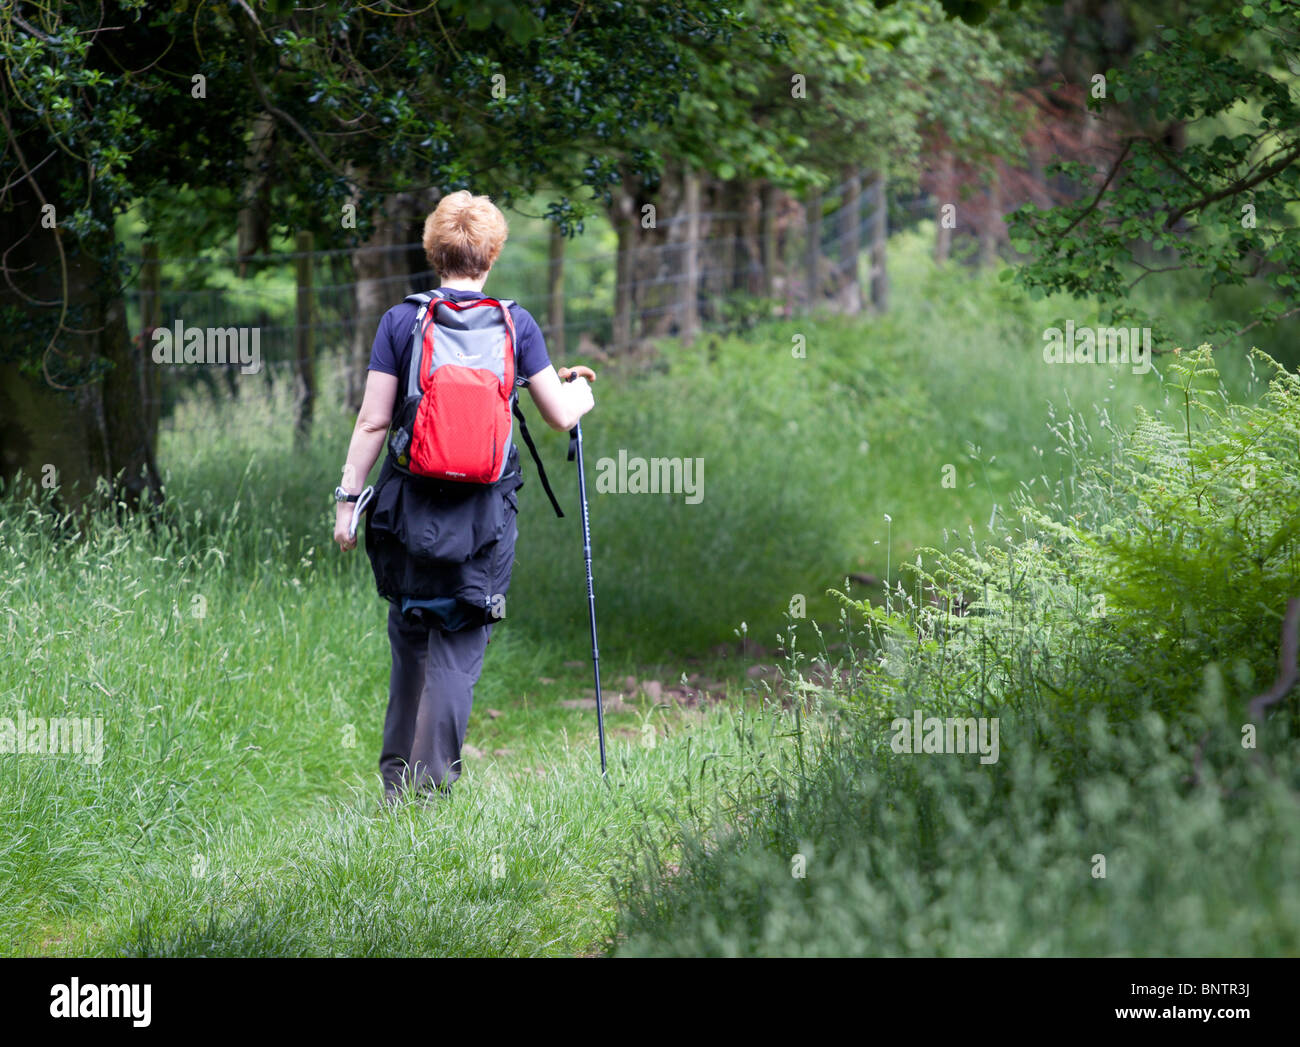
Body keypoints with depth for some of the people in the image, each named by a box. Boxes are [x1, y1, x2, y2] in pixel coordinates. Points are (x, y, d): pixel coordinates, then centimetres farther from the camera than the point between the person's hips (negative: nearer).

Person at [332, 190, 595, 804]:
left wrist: (348, 497, 4)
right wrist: (580, 390, 27)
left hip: (410, 502, 1)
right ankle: (430, 787, -6)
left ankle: (396, 786, 20)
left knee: (410, 643, 15)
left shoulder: (401, 322, -1)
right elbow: (560, 415, 6)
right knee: (457, 650, 1)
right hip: (485, 511, -1)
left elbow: (373, 421, -3)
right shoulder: (516, 325, 0)